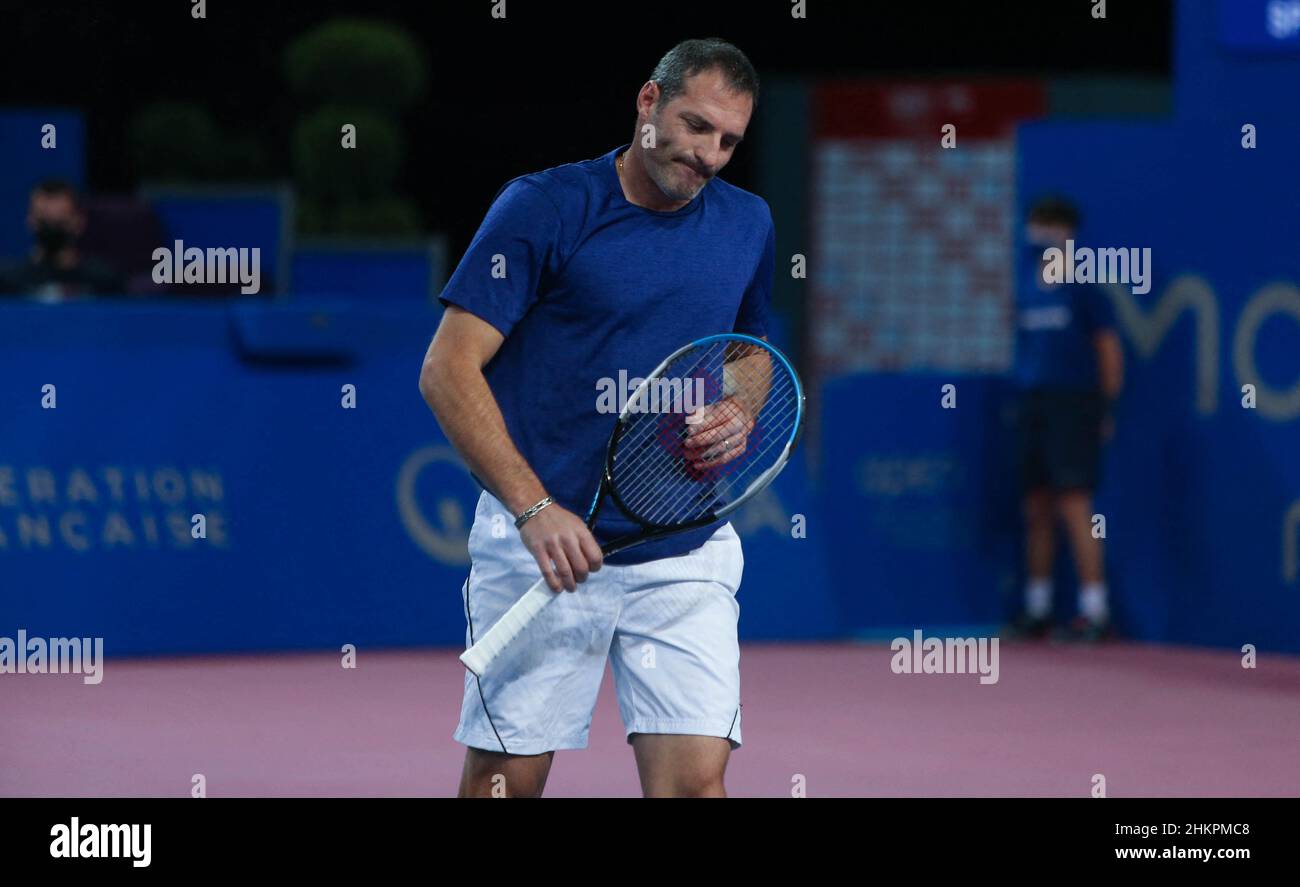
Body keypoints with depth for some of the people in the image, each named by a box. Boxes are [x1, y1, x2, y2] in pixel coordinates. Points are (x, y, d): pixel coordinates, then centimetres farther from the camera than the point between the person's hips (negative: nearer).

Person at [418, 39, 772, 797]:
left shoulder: (748, 224, 10)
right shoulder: (543, 206, -5)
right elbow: (448, 369, -9)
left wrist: (740, 416, 2)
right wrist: (534, 508, -20)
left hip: (686, 556, 3)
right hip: (543, 543, -3)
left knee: (697, 778, -9)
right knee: (506, 776, 2)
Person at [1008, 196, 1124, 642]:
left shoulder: (1084, 288, -2)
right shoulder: (1026, 283, 14)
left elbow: (1109, 350, -1)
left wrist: (1105, 408, -3)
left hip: (1073, 401, -6)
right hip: (1031, 404, 6)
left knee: (1075, 505, -12)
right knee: (1036, 508, 8)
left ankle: (1094, 609, -11)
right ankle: (1036, 608, 15)